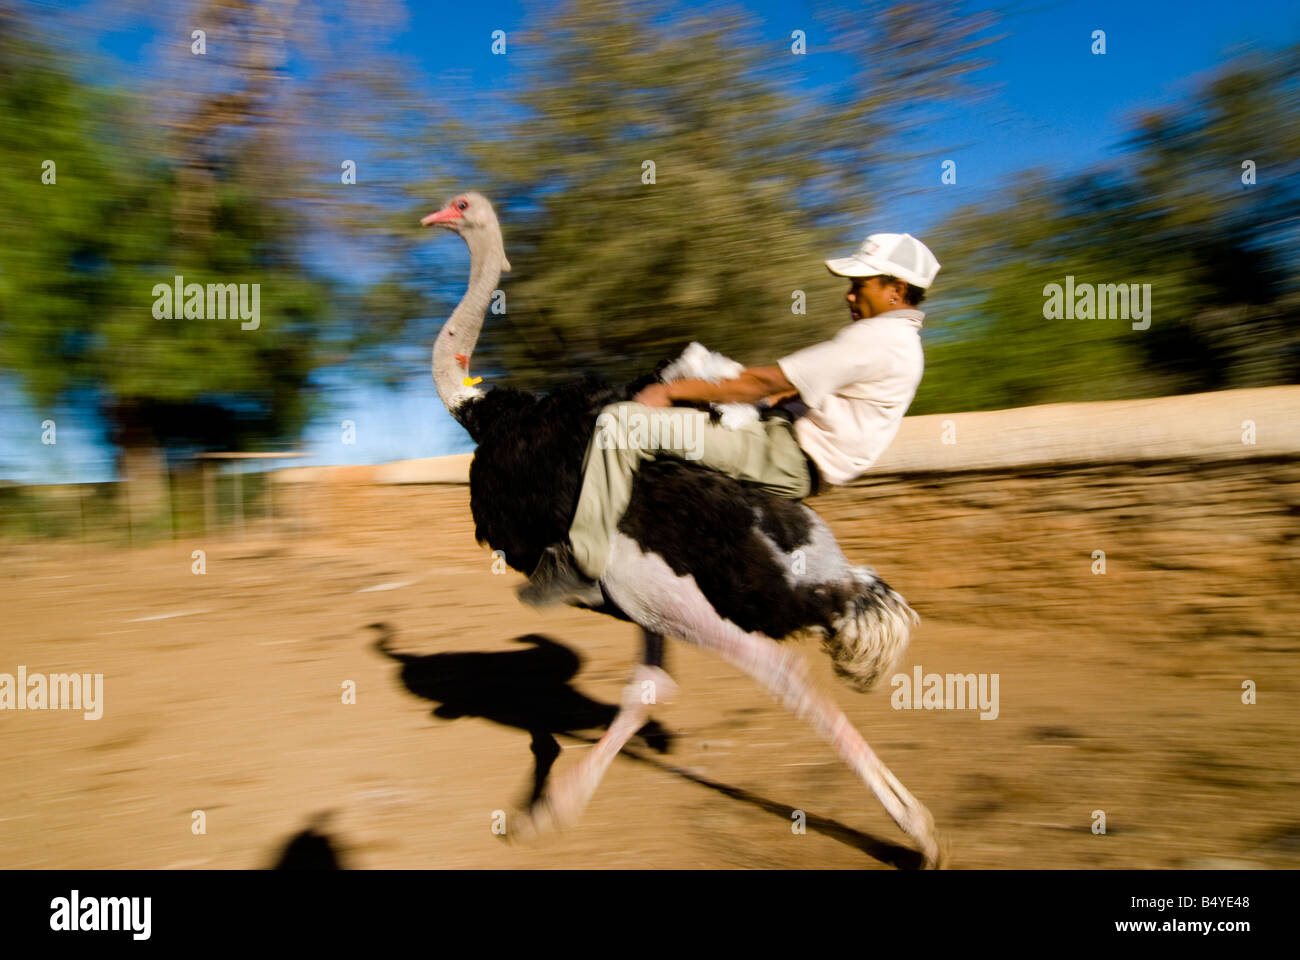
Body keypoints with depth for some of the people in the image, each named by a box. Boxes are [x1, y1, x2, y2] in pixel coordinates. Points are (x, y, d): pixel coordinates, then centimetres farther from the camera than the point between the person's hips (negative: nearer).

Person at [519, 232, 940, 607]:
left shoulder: (876, 339, -17)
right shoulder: (901, 340, 16)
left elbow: (764, 382, -19)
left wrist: (671, 390, -13)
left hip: (786, 460, -11)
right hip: (794, 456, 11)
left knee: (619, 421, -20)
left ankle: (585, 564, -16)